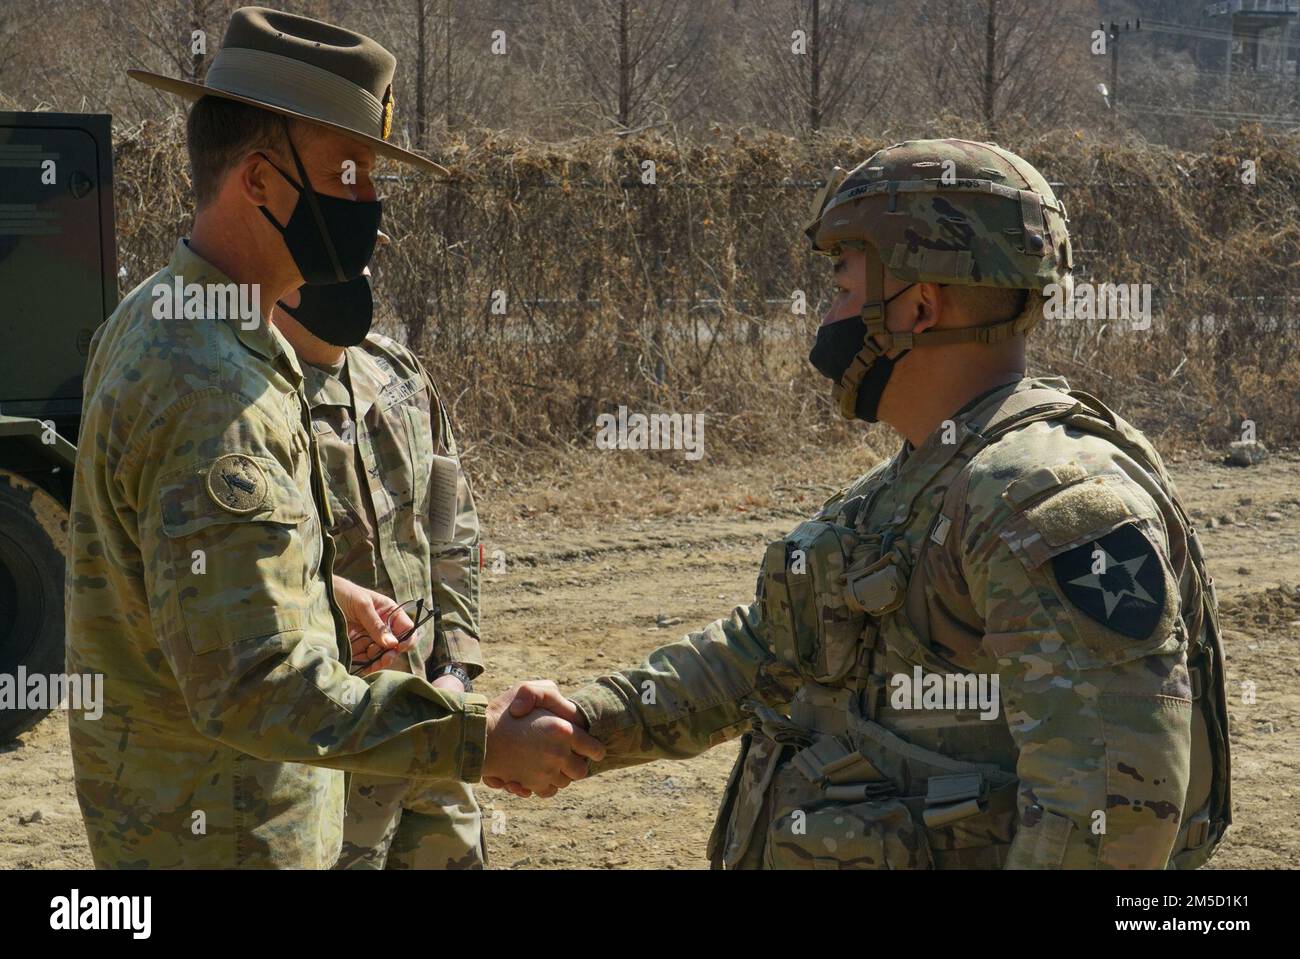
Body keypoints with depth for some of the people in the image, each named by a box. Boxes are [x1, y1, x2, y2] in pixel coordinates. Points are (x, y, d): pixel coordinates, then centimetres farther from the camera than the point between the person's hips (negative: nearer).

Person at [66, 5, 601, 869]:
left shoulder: (153, 318, 6)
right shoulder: (212, 393, -27)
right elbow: (253, 690, -32)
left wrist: (323, 592, 18)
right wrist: (482, 740, -30)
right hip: (222, 832, -10)